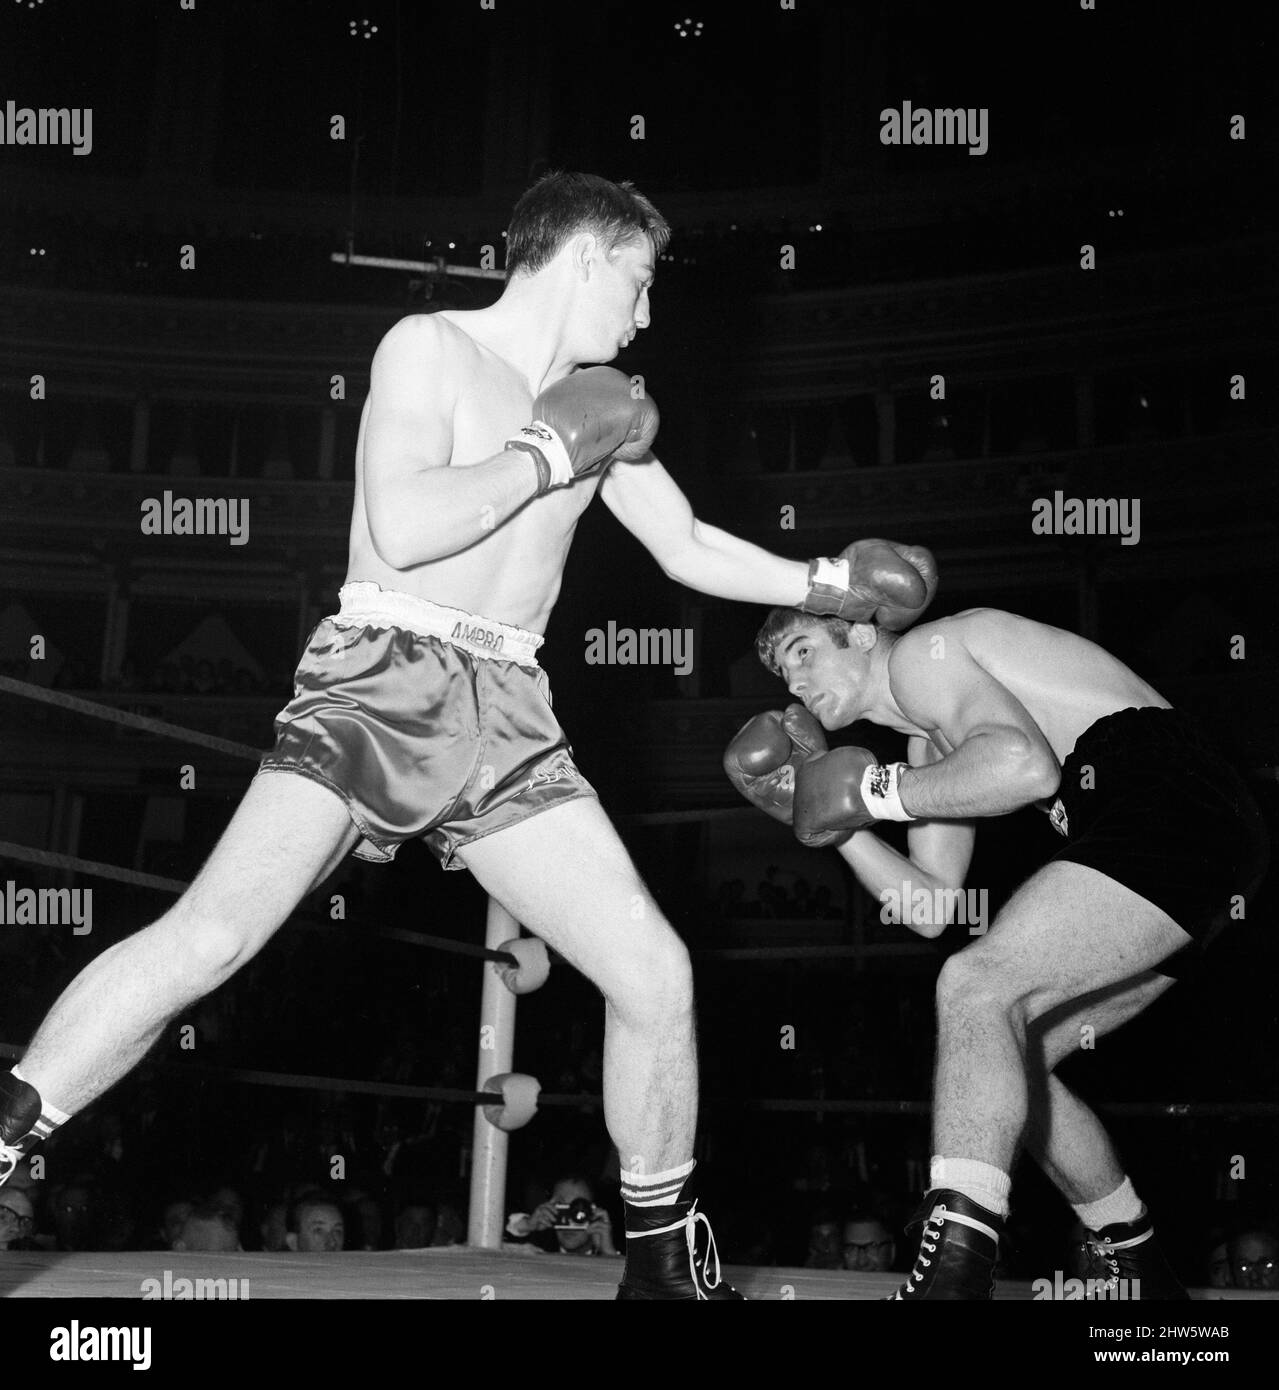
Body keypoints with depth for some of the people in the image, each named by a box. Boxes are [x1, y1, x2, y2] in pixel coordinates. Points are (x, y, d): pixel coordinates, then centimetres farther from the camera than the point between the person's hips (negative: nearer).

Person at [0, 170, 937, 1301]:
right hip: (383, 683, -5)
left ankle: (665, 1262, 15)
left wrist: (824, 585, 26)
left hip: (510, 716, 6)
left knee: (657, 972, -2)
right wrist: (549, 453, -6)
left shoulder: (596, 405, 19)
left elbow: (688, 547, 29)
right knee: (212, 934, -25)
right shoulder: (431, 348, 0)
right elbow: (403, 528, -15)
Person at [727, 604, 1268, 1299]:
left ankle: (952, 1272, -31)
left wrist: (877, 790, -10)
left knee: (975, 986, -22)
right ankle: (1138, 1270, 26)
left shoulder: (918, 654, -2)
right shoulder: (932, 739, 26)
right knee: (1003, 1059, 13)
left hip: (1173, 800, -10)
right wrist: (835, 818, 15)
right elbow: (930, 908, 21)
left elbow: (1025, 765, -21)